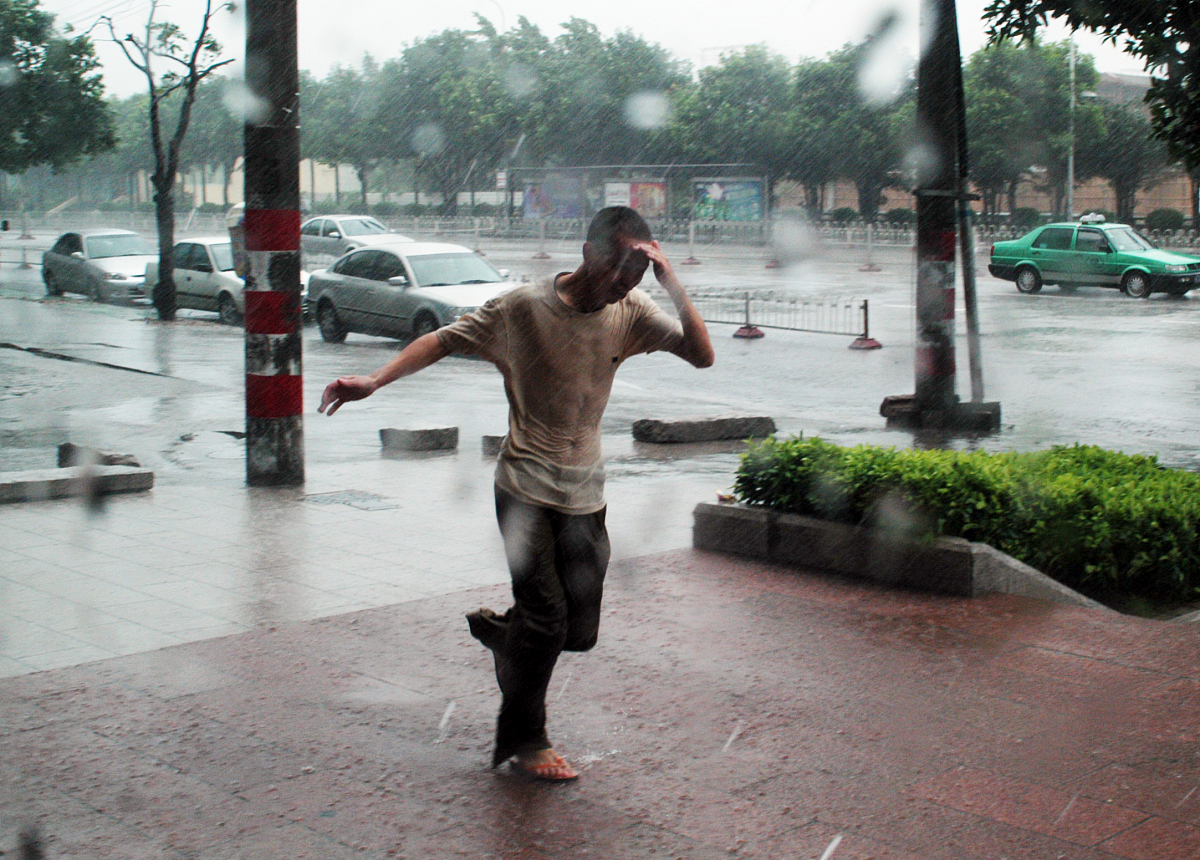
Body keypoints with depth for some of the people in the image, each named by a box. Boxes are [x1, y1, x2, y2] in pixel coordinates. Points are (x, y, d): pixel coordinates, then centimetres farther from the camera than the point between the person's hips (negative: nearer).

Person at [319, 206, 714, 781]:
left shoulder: (630, 313, 0)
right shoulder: (524, 308, -11)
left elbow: (701, 355, -8)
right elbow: (444, 340, -6)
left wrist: (672, 284, -19)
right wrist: (375, 381, -18)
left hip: (585, 495, 5)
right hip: (526, 488, -4)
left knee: (580, 632, 5)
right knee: (547, 617, -10)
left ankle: (498, 631, 38)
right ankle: (522, 740, 13)